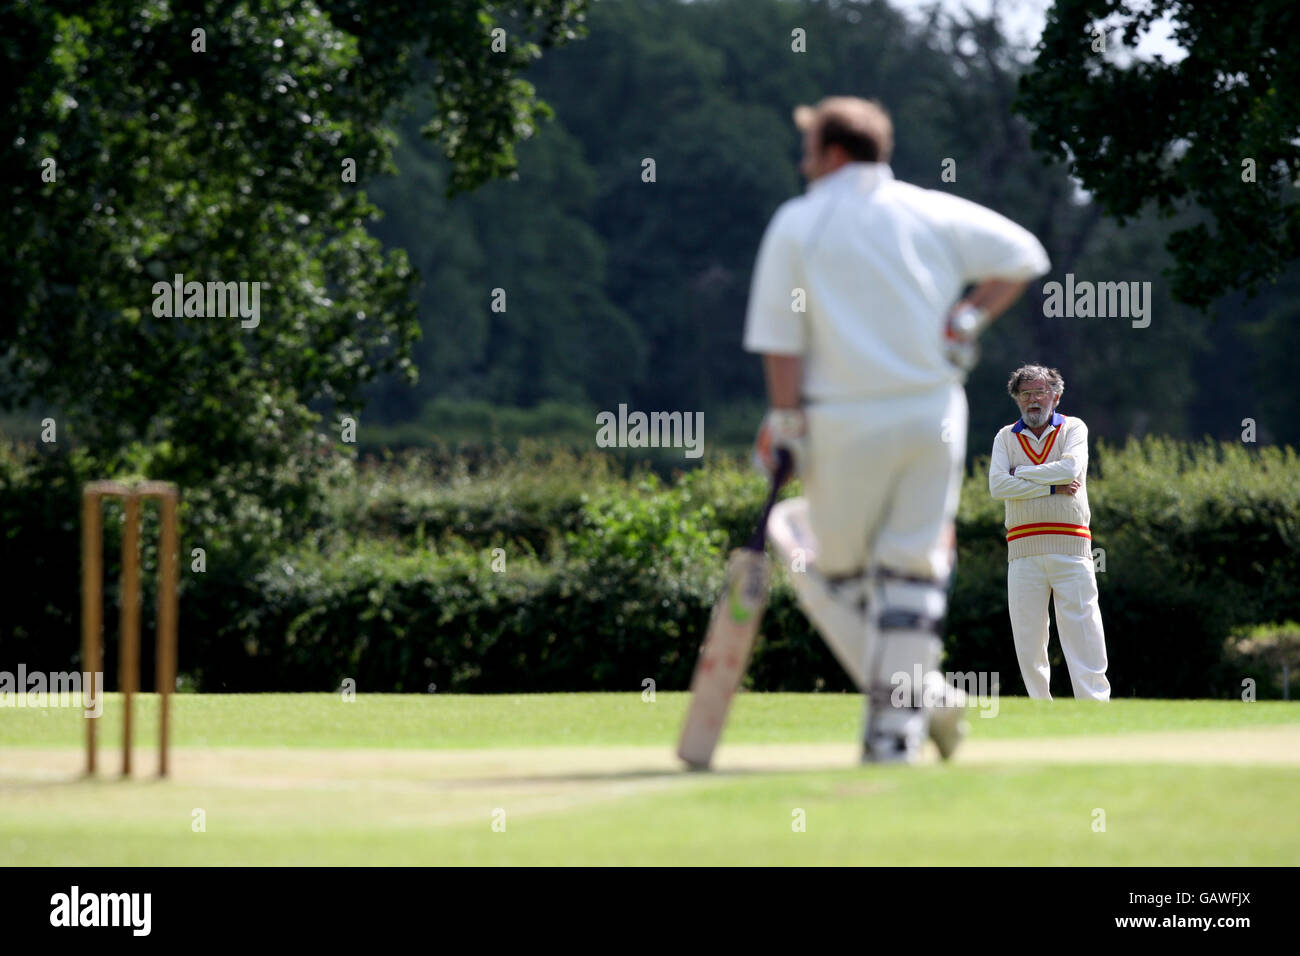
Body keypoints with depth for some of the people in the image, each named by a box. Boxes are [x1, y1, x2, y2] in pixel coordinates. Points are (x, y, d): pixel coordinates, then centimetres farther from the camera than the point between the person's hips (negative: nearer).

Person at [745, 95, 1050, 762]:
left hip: (847, 424, -3)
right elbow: (1022, 255, 11)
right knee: (912, 568, 8)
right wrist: (969, 319, 7)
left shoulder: (796, 223, 2)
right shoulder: (933, 212, 9)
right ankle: (897, 725, 3)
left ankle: (919, 696, -3)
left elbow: (781, 339, -4)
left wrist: (786, 424, -3)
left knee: (837, 566, 10)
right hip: (934, 414, 3)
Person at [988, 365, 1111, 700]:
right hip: (1023, 550, 2)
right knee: (1027, 639, 0)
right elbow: (997, 485, -4)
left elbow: (1071, 468, -10)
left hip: (1070, 547, -2)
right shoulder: (1006, 437, 12)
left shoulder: (1073, 428, 9)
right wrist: (1053, 487, -8)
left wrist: (1021, 473, -2)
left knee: (1083, 632, -8)